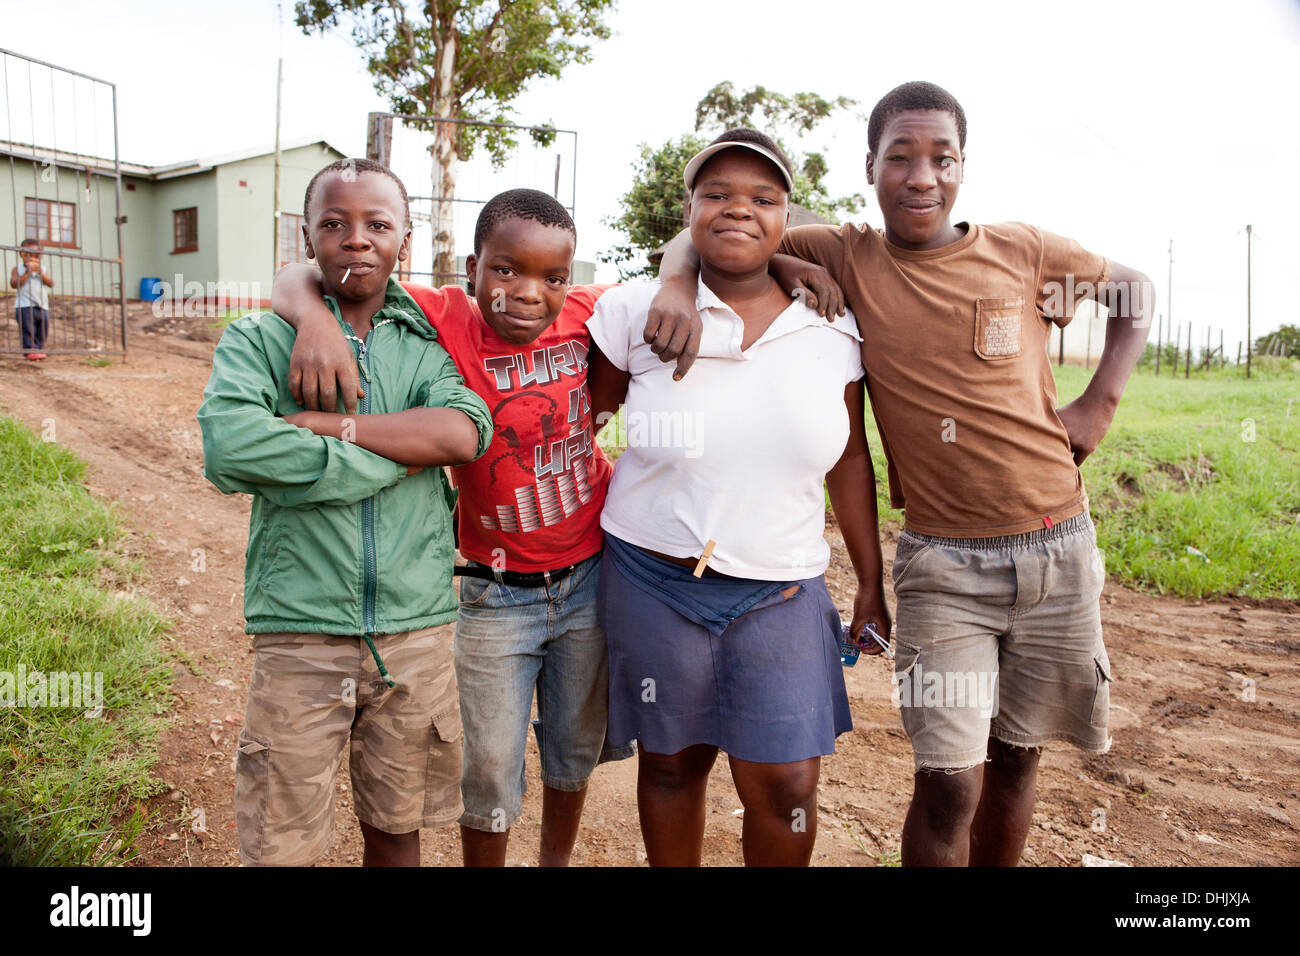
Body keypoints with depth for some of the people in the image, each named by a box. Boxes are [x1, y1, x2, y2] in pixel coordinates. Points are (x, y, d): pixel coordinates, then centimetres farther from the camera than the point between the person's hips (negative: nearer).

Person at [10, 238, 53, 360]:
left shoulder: (42, 270, 14)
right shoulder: (18, 269, 4)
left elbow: (51, 283, 0)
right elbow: (14, 284, -10)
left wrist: (40, 273, -12)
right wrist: (27, 273, -13)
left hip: (42, 307, 4)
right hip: (25, 306, -4)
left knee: (43, 331, 6)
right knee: (28, 330, -10)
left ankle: (37, 349, 17)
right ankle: (29, 351, -10)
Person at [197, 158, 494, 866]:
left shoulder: (431, 340, 6)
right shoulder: (258, 339, 0)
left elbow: (464, 433, -13)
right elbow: (228, 448, -20)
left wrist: (328, 425, -16)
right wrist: (401, 456, -16)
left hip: (417, 629, 2)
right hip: (299, 630, -2)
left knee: (397, 826, 19)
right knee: (282, 844, 10)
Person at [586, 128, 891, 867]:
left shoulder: (833, 330, 2)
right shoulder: (637, 312, -4)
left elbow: (851, 463, 8)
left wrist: (873, 584, 10)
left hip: (783, 590, 1)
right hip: (654, 578, -1)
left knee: (786, 786, 3)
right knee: (672, 763, 14)